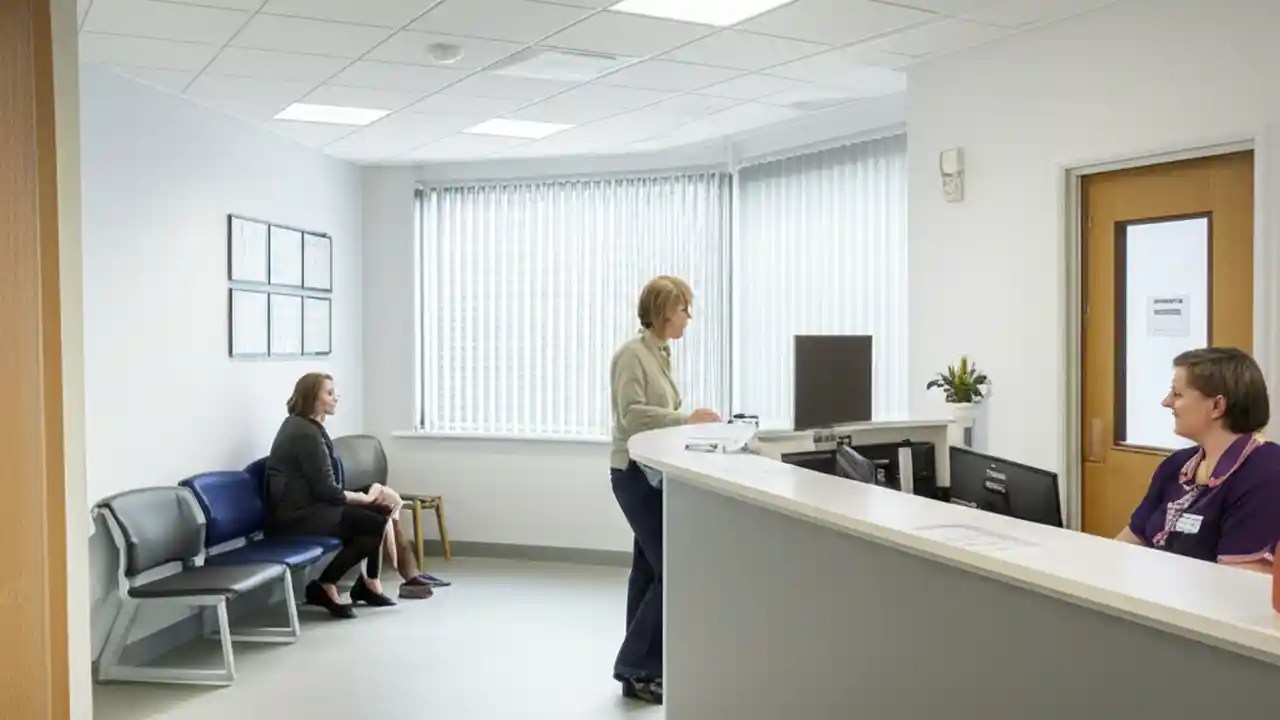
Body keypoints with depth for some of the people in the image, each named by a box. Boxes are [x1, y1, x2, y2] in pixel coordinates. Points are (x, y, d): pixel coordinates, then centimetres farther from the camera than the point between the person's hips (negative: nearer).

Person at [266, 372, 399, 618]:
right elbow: (327, 490, -19)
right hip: (297, 514, -10)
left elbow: (322, 485, 14)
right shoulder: (306, 434, -17)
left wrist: (362, 495, 1)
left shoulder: (302, 425, 15)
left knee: (379, 512, 1)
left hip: (305, 506, 10)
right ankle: (325, 587, -8)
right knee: (375, 523, -19)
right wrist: (363, 497, -5)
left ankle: (367, 584, 7)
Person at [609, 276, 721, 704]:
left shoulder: (662, 353, 14)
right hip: (635, 473, -9)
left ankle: (641, 669, 20)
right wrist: (686, 419, -24)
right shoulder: (632, 354, -13)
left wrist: (691, 420, 4)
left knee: (649, 570, 12)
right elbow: (633, 414, -21)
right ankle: (635, 666, 1)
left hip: (653, 472, 9)